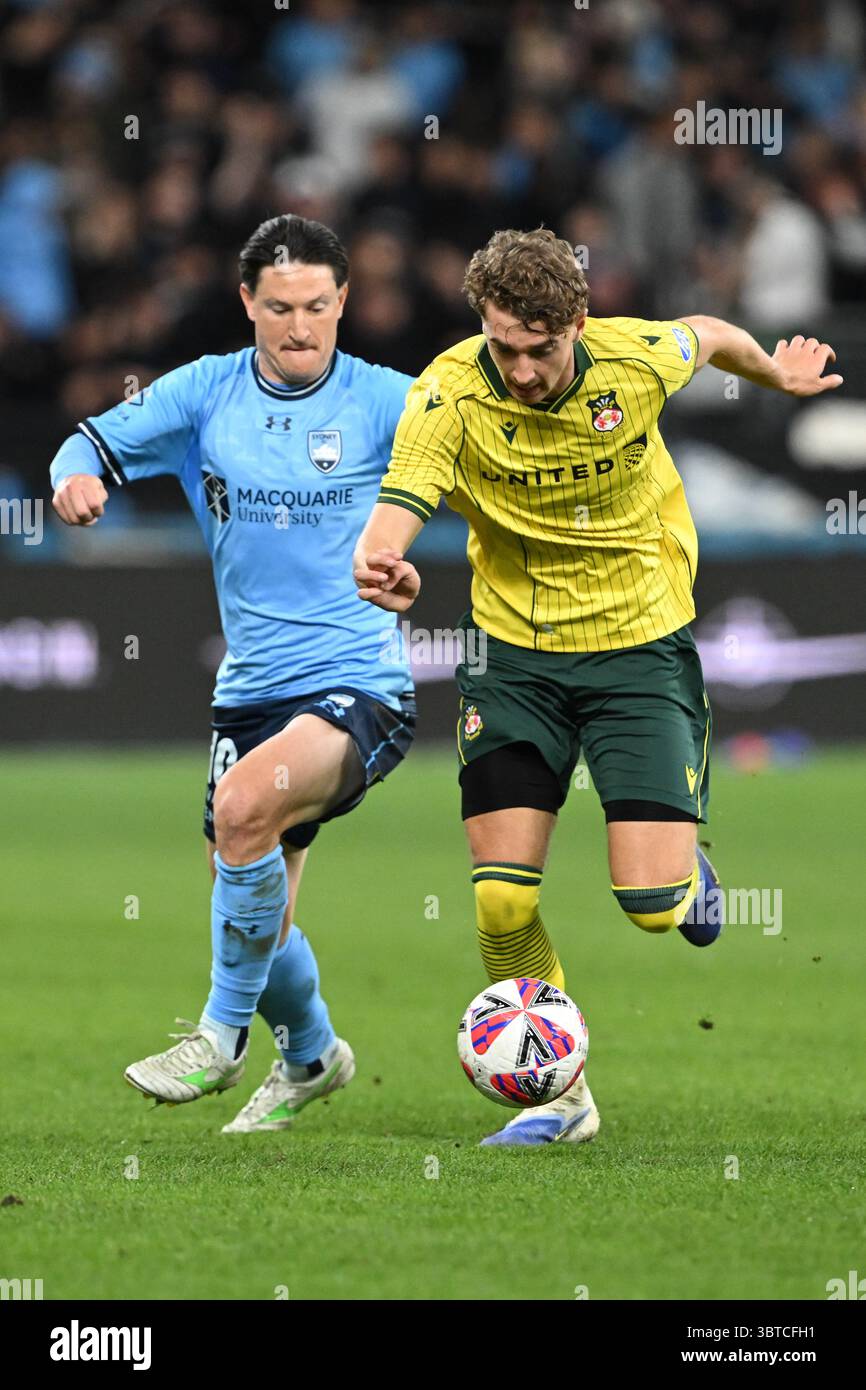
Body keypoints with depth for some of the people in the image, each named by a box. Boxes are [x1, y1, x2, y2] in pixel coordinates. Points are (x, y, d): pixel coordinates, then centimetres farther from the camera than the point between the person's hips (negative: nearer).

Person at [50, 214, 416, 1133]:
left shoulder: (381, 402, -4)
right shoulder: (205, 394, 4)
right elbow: (96, 443, 6)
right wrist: (75, 477, -16)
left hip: (359, 687, -5)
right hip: (251, 692, 5)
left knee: (246, 804, -32)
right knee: (258, 917, 12)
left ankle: (222, 1034, -15)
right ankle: (309, 1054, 44)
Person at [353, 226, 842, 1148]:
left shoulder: (637, 358, -16)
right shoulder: (452, 394, -20)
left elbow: (710, 336, 8)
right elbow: (396, 511, -31)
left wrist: (778, 375, 28)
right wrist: (380, 567, -55)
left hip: (641, 641, -1)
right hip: (515, 650, 1)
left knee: (651, 903, -11)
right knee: (501, 900, -8)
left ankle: (684, 865, 27)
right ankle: (558, 1092, 13)